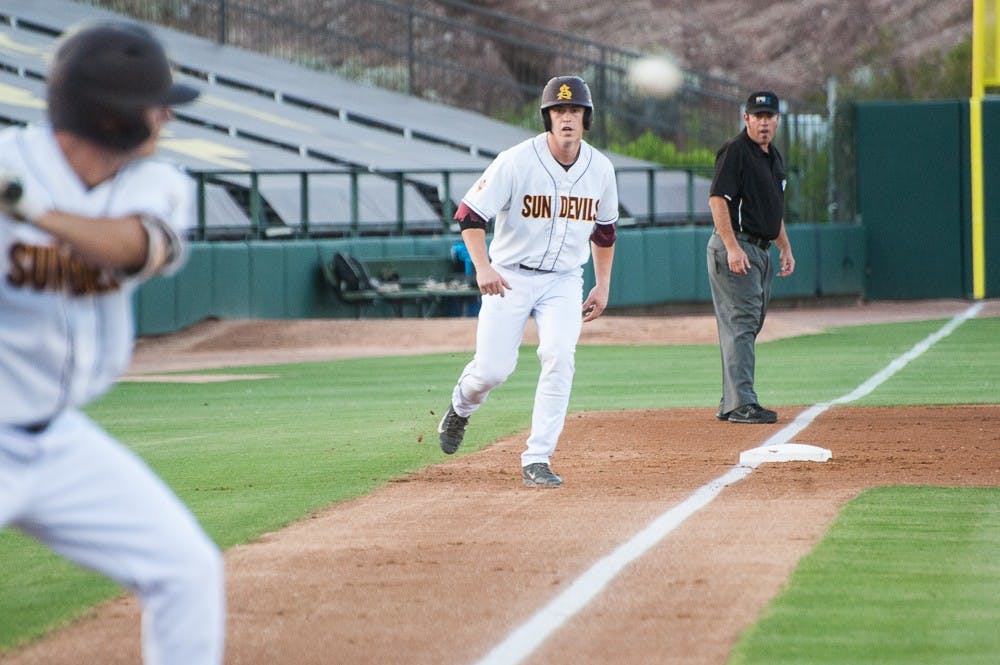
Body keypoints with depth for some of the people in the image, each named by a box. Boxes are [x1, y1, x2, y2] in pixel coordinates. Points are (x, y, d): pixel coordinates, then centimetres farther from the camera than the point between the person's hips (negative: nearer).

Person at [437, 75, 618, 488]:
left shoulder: (600, 168, -1)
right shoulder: (516, 162, -16)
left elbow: (604, 229, 15)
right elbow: (469, 214, -16)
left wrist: (603, 286, 13)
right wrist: (482, 268, -29)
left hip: (564, 281, 3)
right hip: (510, 277, -3)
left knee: (559, 357, -19)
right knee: (493, 369, -5)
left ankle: (537, 461, -14)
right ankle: (461, 408, 33)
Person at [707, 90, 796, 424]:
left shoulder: (774, 157, 18)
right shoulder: (735, 151, -10)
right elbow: (717, 198, -18)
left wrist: (786, 248, 20)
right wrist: (732, 247, -25)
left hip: (761, 249, 10)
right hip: (735, 247, -10)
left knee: (749, 326, 11)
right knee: (740, 324, -12)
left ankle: (730, 404, 16)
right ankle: (742, 403, -15)